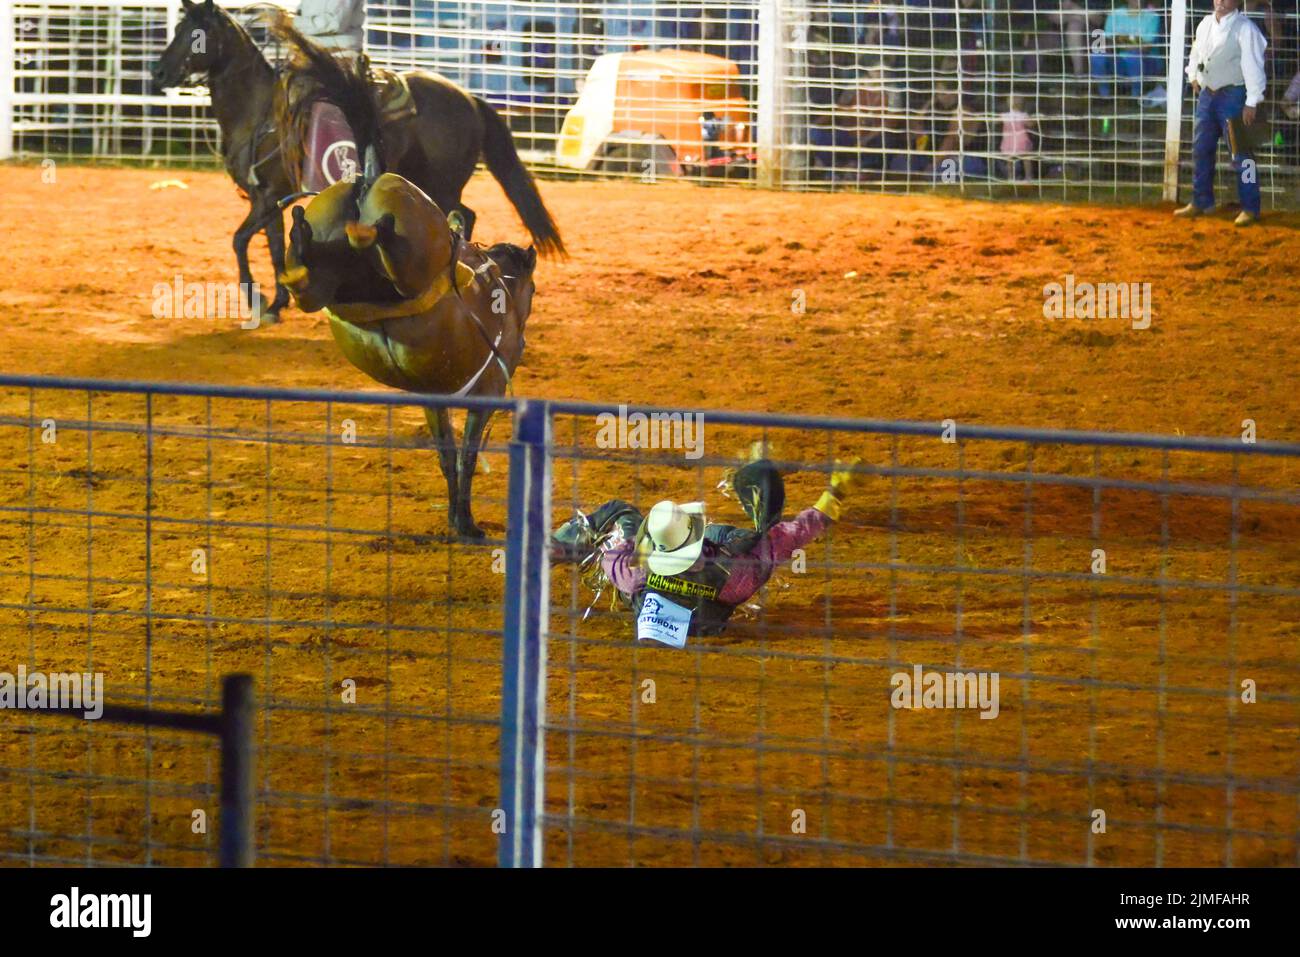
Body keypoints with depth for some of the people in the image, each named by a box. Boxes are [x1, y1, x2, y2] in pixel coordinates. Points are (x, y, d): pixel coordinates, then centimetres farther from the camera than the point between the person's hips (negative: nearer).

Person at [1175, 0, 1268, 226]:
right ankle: (1201, 203, 26)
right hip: (1206, 95, 7)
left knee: (1240, 153, -7)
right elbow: (1196, 51, 28)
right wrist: (1193, 77, 18)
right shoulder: (1206, 24, 9)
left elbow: (1253, 65, -15)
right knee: (1201, 150, 14)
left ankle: (1250, 209, -2)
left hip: (1232, 95, -7)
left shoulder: (1245, 29, -13)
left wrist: (1252, 102, -18)